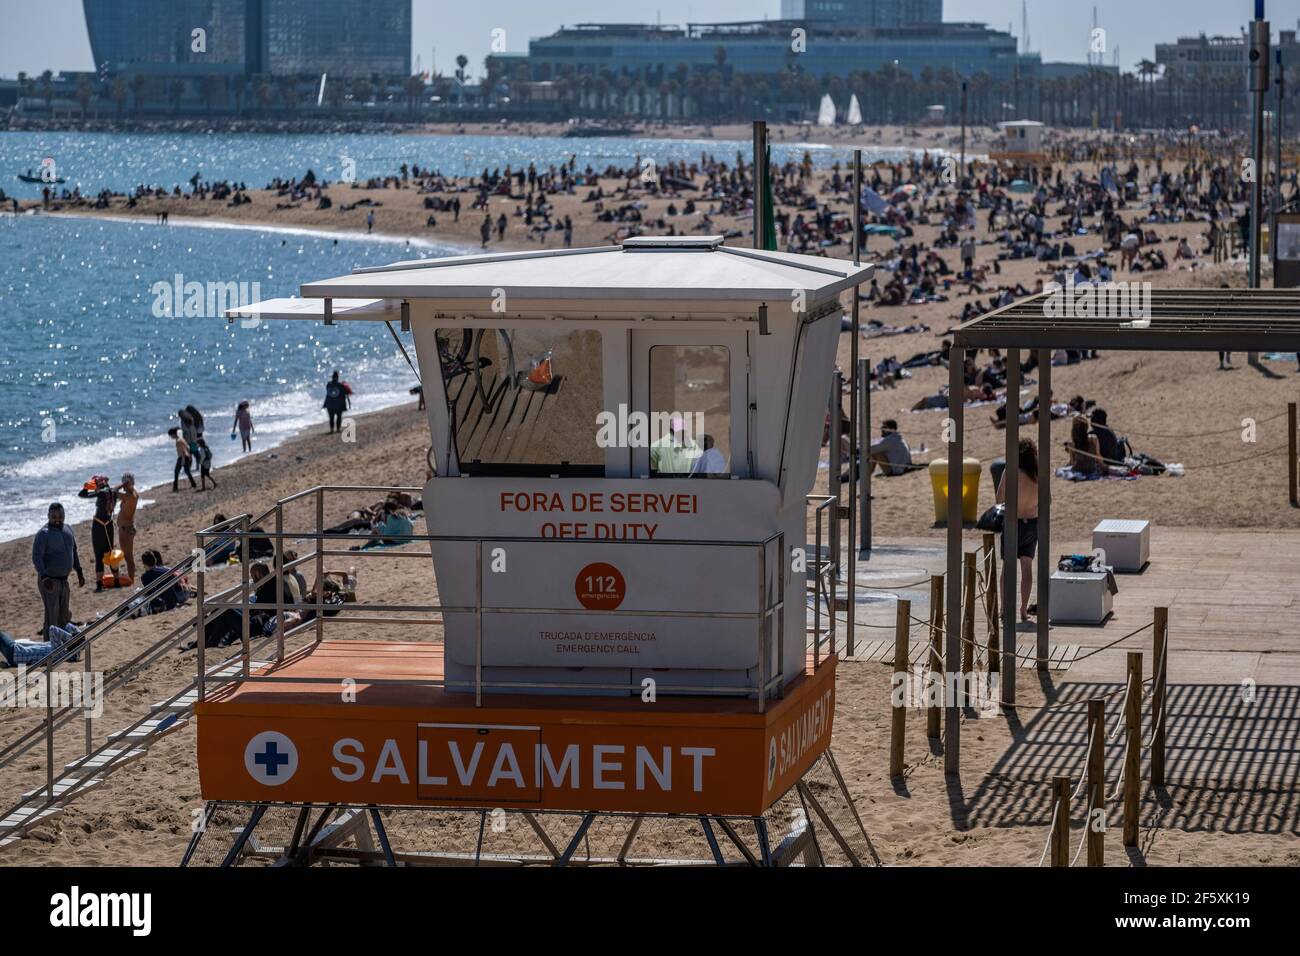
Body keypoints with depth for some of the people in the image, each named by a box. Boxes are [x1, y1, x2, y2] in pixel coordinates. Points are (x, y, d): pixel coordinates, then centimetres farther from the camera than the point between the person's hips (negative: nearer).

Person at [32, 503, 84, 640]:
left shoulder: (67, 531, 9)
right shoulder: (43, 534, -15)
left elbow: (73, 552, 21)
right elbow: (36, 557, -22)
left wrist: (79, 573, 18)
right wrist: (44, 577, -33)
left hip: (63, 580, 7)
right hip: (49, 581, -7)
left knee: (64, 616, 13)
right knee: (51, 615, -8)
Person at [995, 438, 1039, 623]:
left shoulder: (1011, 472, -14)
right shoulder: (1039, 474, -3)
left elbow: (1000, 499, -11)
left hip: (1014, 522, -4)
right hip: (1033, 523, 4)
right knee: (1027, 567, 10)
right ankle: (1024, 610, 11)